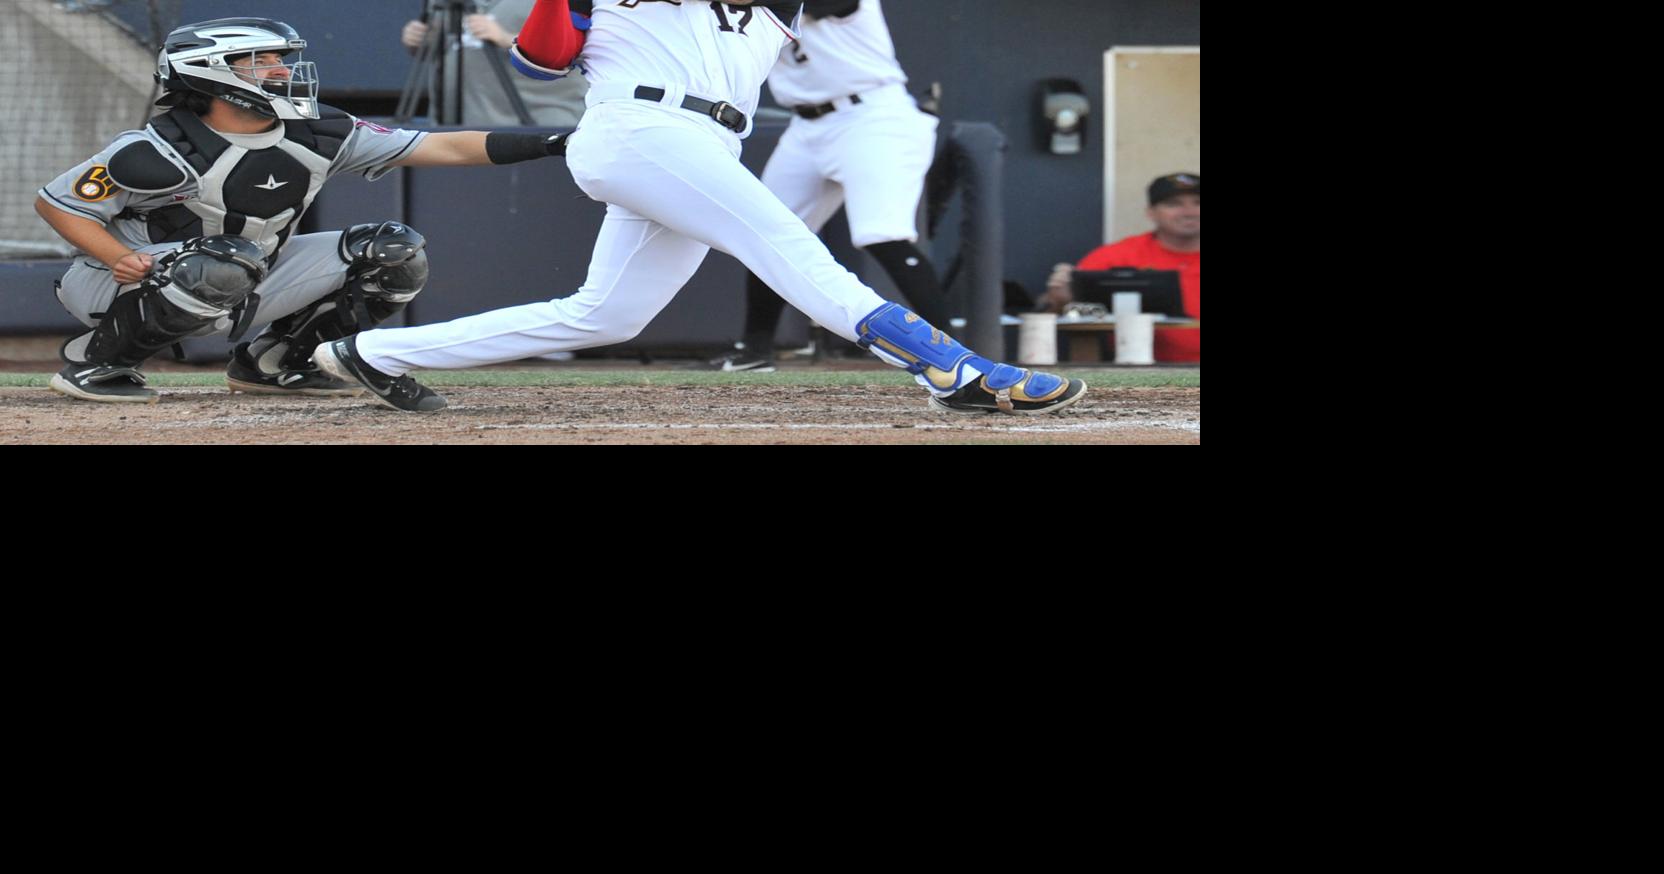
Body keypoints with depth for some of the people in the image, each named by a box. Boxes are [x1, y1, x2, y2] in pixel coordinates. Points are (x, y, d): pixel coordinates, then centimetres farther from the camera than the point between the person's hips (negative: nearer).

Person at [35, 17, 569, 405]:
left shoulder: (318, 136, -8)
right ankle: (93, 365, -17)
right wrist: (121, 259, -31)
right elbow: (55, 203, -15)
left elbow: (444, 148, -11)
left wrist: (553, 144, -18)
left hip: (235, 297, 6)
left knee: (395, 253, -4)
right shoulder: (159, 153, -24)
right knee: (225, 262, -41)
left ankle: (272, 362, 8)